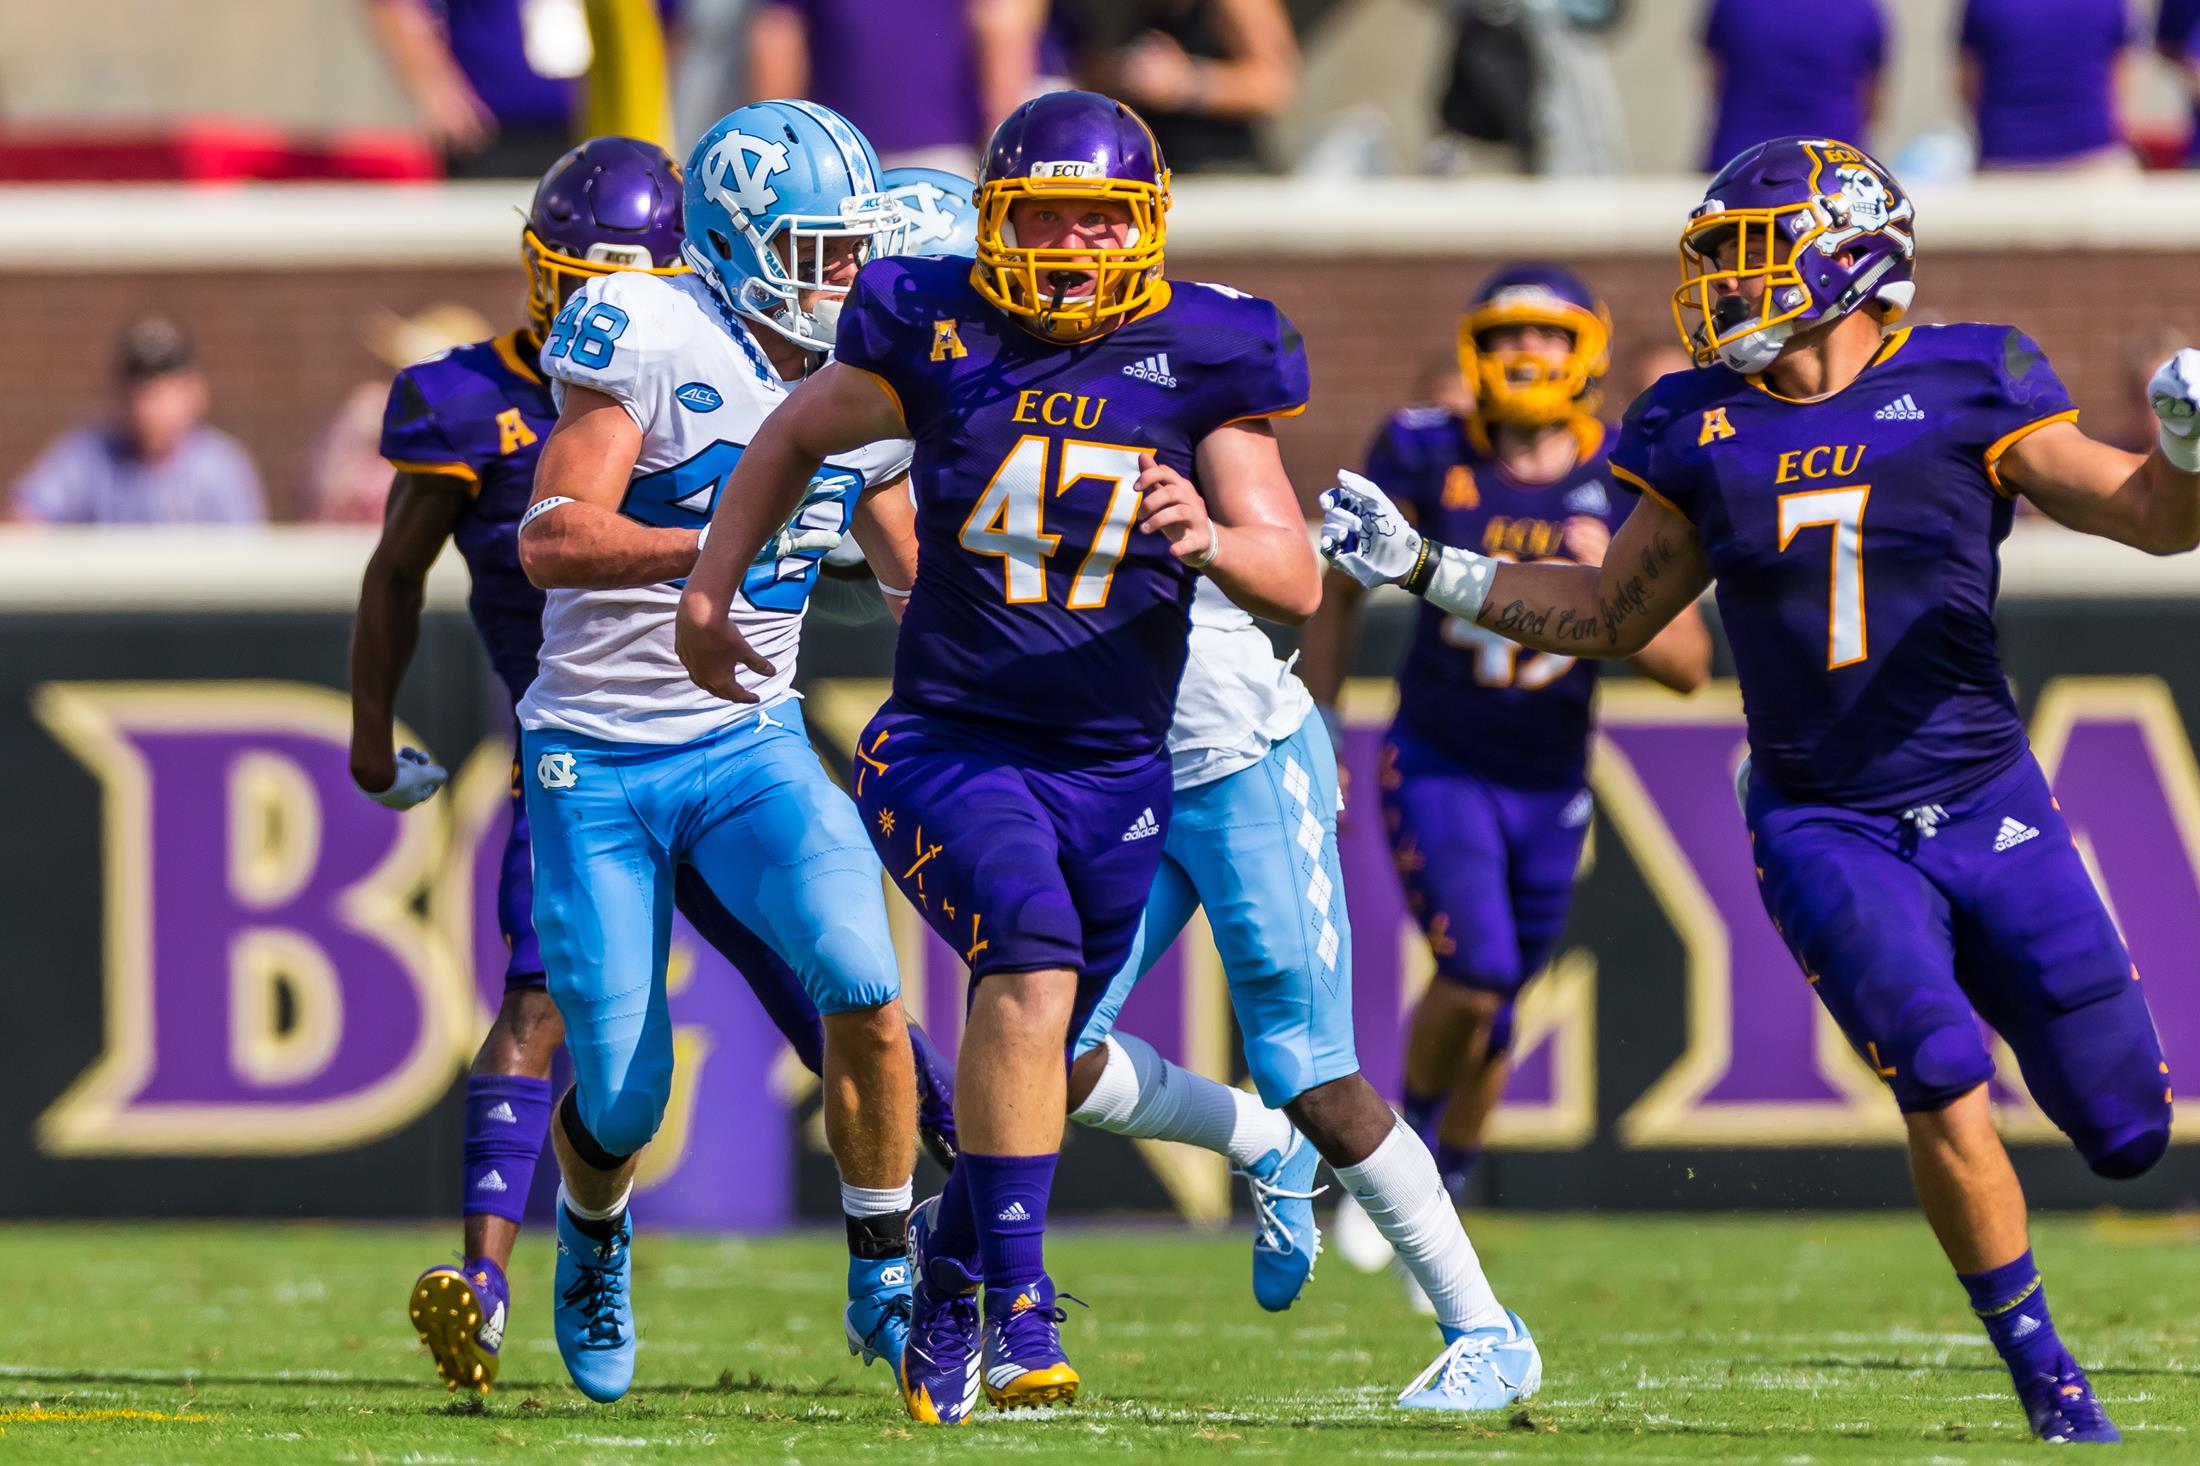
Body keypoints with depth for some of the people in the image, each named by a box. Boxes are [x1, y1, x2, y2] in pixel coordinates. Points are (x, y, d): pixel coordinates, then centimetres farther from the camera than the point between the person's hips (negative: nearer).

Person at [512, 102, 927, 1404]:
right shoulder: (652, 341, -16)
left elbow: (909, 565, 19)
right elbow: (552, 544, -24)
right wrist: (726, 542, -34)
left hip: (751, 744, 4)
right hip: (597, 759, -4)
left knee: (863, 984, -22)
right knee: (624, 1092, 1)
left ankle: (885, 1281, -7)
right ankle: (595, 1236, 37)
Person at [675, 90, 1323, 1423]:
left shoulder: (1198, 363, -2)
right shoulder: (938, 339, -4)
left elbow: (1297, 583, -4)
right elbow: (796, 437, 16)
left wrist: (1213, 539, -25)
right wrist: (709, 593, 17)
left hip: (1115, 774, 3)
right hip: (951, 748, -3)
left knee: (1032, 1040, 10)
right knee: (1033, 963, -27)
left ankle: (949, 1284, 37)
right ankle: (1019, 1305, -26)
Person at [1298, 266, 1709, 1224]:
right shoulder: (1428, 459, -11)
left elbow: (1688, 665, -9)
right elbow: (1344, 588, 3)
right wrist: (1318, 728, 0)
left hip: (1550, 787, 2)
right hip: (1437, 770, -2)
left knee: (1494, 1011, 12)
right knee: (1476, 976, -20)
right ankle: (1406, 1138, 6)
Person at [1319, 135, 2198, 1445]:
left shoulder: (1962, 395, -5)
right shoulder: (1704, 433, 3)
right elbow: (1615, 616, 15)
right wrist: (1425, 571, 8)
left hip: (1987, 808, 0)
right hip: (1825, 831, 0)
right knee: (1949, 1097, -20)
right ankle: (2046, 1379, -6)